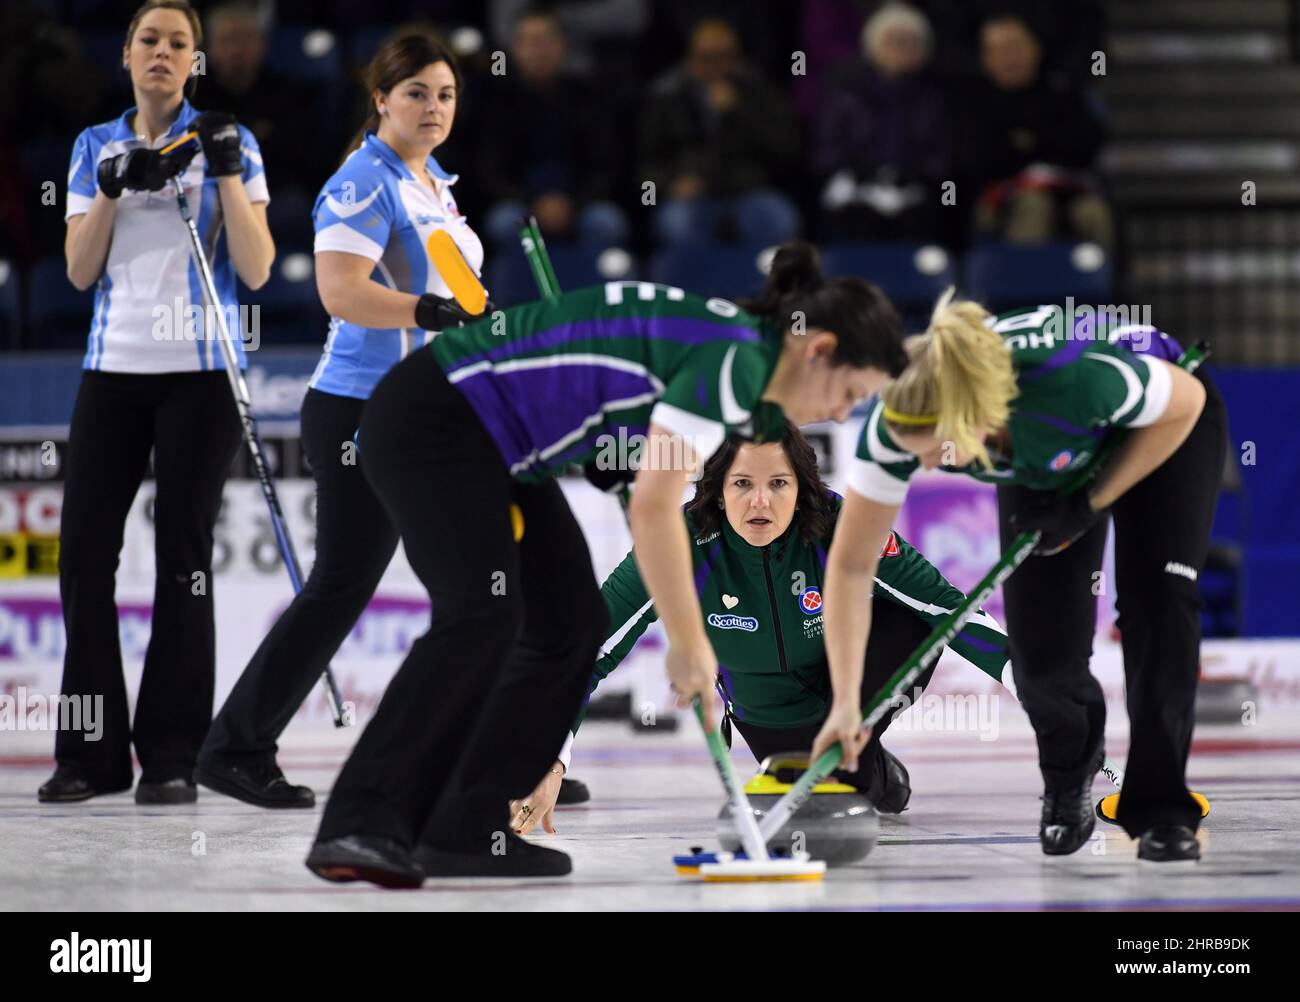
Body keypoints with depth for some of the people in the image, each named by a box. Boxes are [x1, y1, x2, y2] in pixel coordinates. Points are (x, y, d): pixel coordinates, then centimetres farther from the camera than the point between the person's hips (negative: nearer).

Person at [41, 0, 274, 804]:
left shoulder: (229, 142, 2)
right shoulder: (96, 148, 11)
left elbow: (257, 271, -5)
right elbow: (80, 271, 3)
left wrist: (226, 172, -14)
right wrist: (115, 188, -10)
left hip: (201, 372, -3)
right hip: (114, 368, 3)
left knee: (183, 557, -4)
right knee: (85, 549, -2)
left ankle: (172, 756, 0)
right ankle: (93, 755, 5)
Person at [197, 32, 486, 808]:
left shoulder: (437, 184, 15)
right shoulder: (364, 183, -13)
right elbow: (342, 291, -26)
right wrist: (429, 311, -37)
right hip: (364, 416, -9)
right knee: (342, 586, -7)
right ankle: (236, 752, 1)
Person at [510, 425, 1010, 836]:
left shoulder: (841, 528, -31)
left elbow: (945, 604, -25)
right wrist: (548, 762, -46)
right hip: (767, 716, 1)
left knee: (910, 626, -29)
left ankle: (858, 760, -4)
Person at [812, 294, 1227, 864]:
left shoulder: (1074, 377, -45)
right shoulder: (903, 422, -35)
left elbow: (1186, 401, -23)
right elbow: (851, 565, -27)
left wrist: (1090, 505, -22)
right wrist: (846, 706, -32)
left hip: (1163, 428, -3)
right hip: (1045, 464, 3)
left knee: (1158, 609, -18)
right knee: (1041, 651, -8)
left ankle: (1161, 811, -4)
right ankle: (1068, 783, 22)